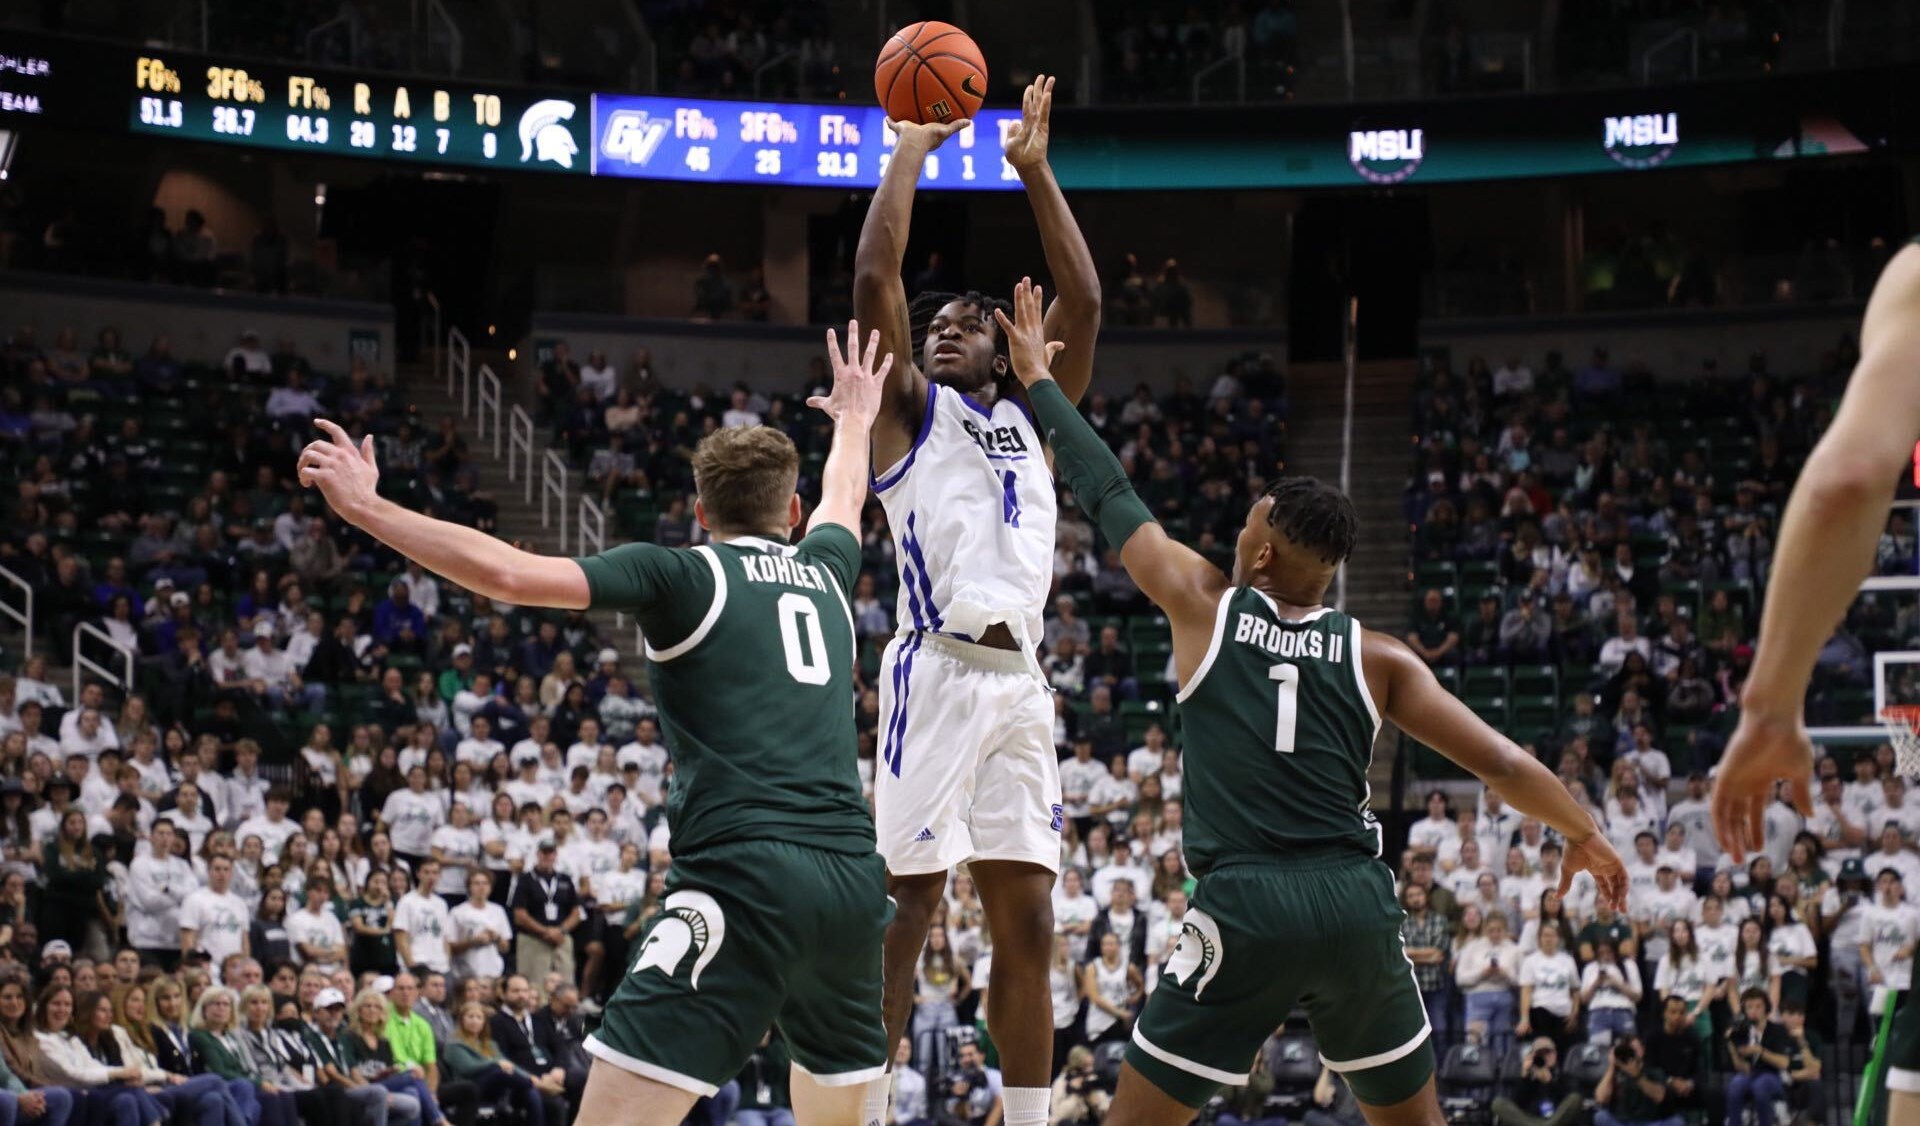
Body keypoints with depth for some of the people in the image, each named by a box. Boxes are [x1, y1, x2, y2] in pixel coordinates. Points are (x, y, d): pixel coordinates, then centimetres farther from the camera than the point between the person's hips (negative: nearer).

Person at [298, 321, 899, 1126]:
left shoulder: (684, 574, 6)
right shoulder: (825, 571, 22)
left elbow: (513, 575, -5)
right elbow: (844, 496, 47)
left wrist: (365, 507, 2)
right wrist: (855, 419, 68)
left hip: (746, 880, -6)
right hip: (854, 879, 6)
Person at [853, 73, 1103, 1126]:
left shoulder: (1029, 418, 25)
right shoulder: (910, 409, 13)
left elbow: (1081, 301, 18)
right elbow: (874, 278, 1)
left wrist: (1035, 171, 17)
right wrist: (910, 151, 8)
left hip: (1021, 682, 5)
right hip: (938, 670, -5)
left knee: (1027, 925, 4)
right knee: (904, 908, -7)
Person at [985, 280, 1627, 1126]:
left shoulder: (1204, 607, 7)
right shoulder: (1378, 659, 10)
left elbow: (1108, 494, 17)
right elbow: (1503, 765, 9)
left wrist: (1038, 381, 29)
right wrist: (1585, 834, 26)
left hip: (1244, 907, -3)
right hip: (1357, 906, 3)